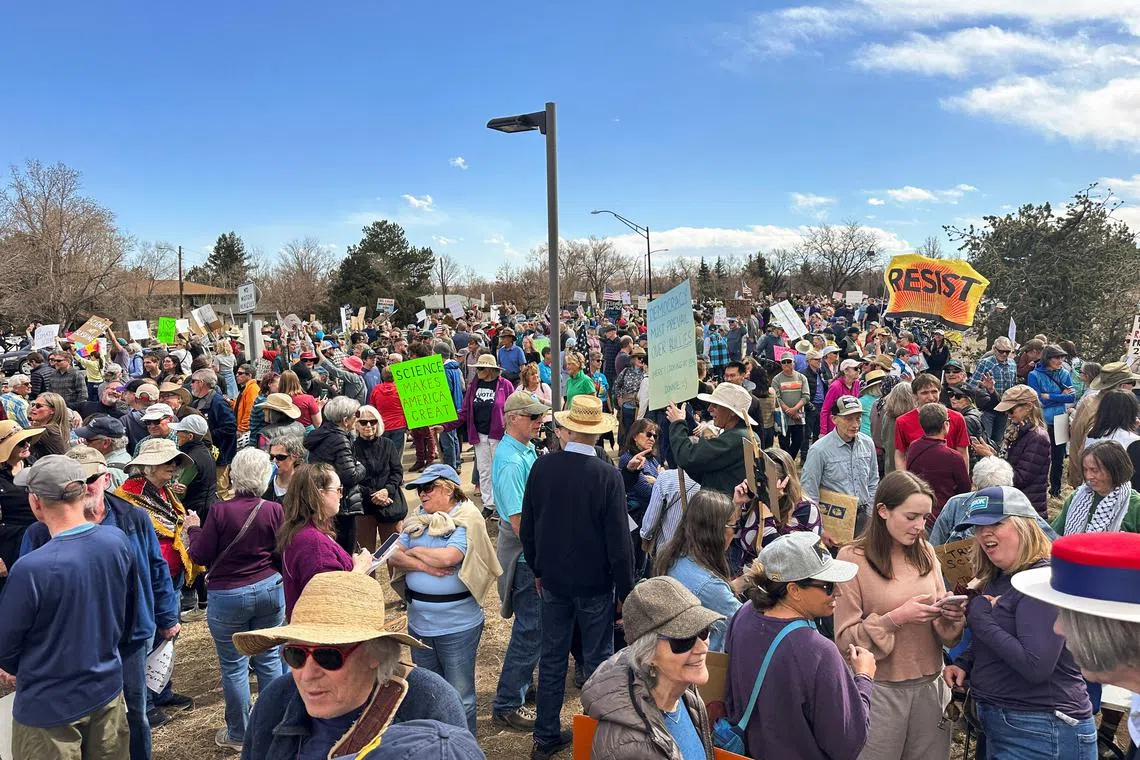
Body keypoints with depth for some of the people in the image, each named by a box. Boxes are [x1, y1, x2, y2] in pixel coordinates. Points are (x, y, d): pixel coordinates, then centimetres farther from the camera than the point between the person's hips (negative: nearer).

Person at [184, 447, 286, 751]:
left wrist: (193, 528, 9)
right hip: (270, 590, 3)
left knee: (234, 666, 10)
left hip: (228, 597, -3)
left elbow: (200, 556, -8)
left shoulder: (220, 511, -16)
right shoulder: (274, 510, -9)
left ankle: (238, 734, 22)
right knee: (269, 658, 15)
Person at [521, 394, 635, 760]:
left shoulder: (542, 466, -8)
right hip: (594, 582, -4)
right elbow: (619, 541, -15)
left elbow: (527, 527, 2)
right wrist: (625, 590, -5)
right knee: (597, 660, 10)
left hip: (553, 579, 4)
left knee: (552, 657, 15)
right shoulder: (608, 475, -19)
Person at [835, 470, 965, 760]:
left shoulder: (925, 553, 4)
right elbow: (845, 637, -11)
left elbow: (940, 628, 9)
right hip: (880, 689, -4)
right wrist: (896, 618, -22)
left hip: (930, 684, 4)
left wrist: (950, 615, -12)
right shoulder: (853, 558, -11)